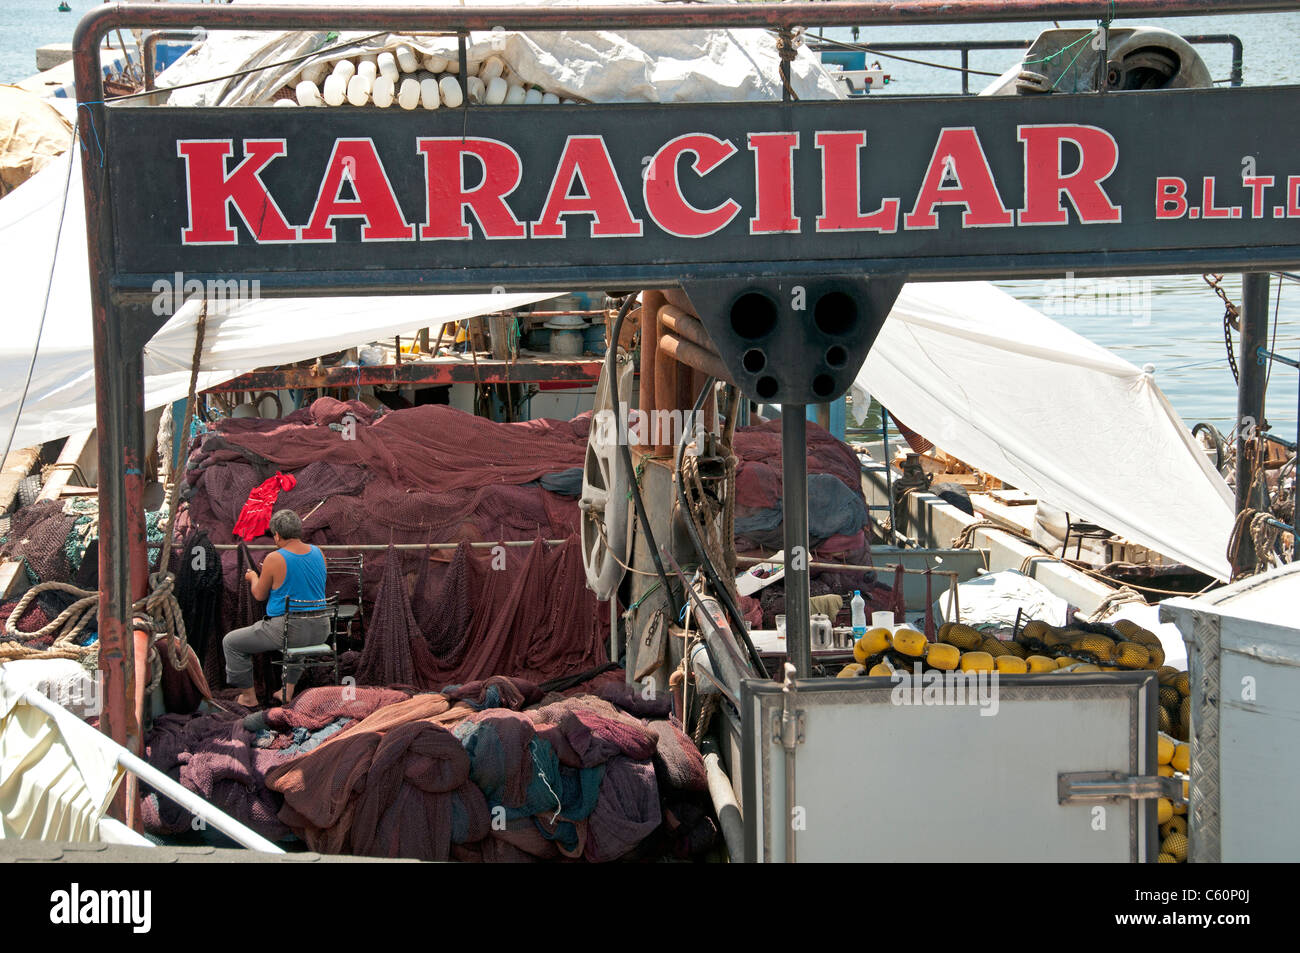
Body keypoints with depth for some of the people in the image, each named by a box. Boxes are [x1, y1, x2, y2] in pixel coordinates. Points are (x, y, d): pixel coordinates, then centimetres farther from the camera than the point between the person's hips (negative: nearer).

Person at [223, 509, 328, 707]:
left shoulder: (275, 560, -15)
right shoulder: (318, 553, 2)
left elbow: (259, 595, -2)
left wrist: (253, 578, 21)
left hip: (287, 630, -6)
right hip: (320, 631, 6)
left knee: (231, 642, 15)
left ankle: (249, 697, 23)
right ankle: (288, 691, 39)